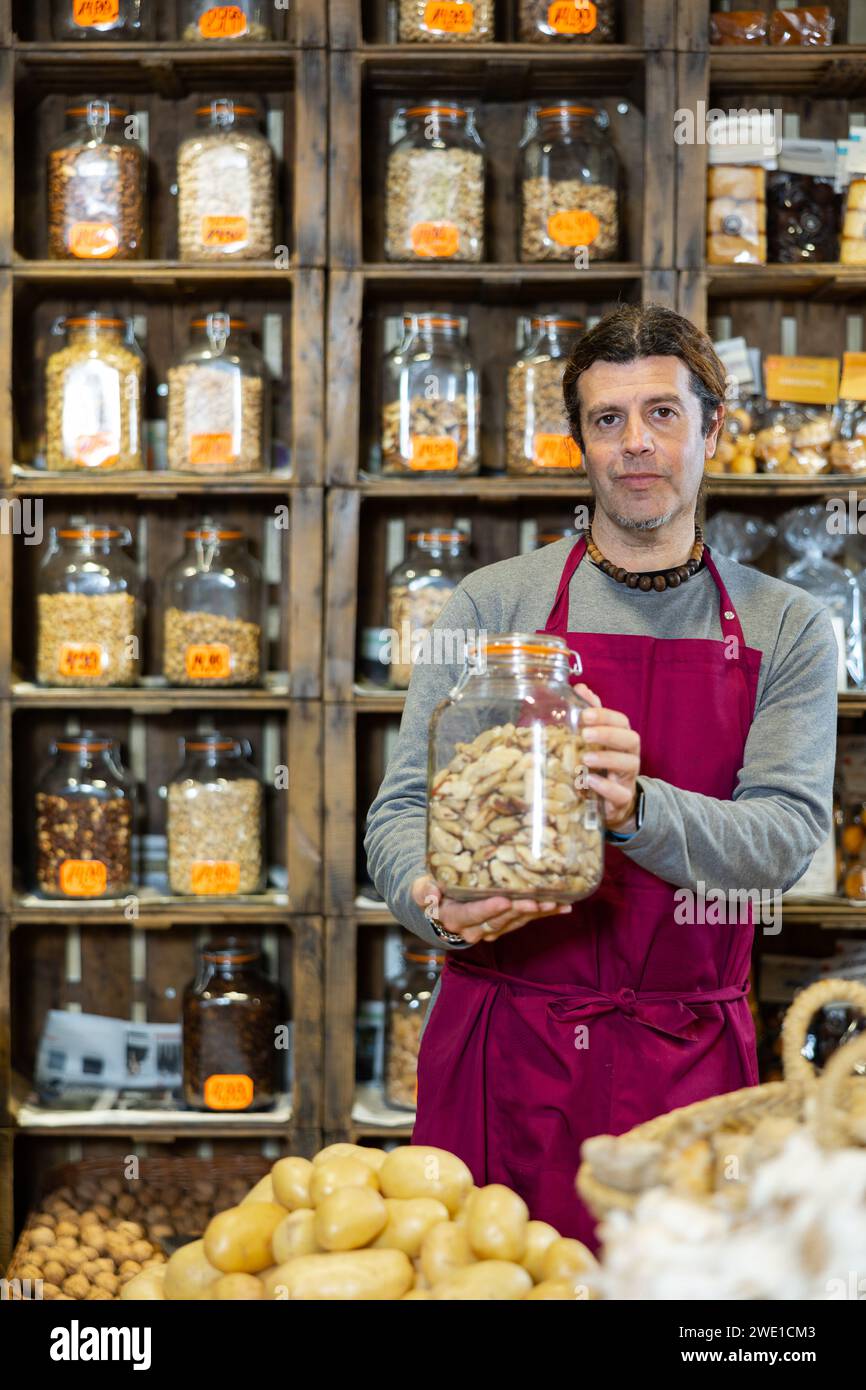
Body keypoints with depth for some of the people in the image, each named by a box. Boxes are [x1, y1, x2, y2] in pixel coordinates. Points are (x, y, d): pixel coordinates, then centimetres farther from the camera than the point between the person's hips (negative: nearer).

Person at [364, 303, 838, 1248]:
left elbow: (787, 838, -7)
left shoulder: (786, 628, 4)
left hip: (690, 1059, 1)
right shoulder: (492, 605, 2)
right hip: (502, 1051, 0)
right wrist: (442, 906, -25)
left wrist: (636, 809, -26)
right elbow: (401, 811, -2)